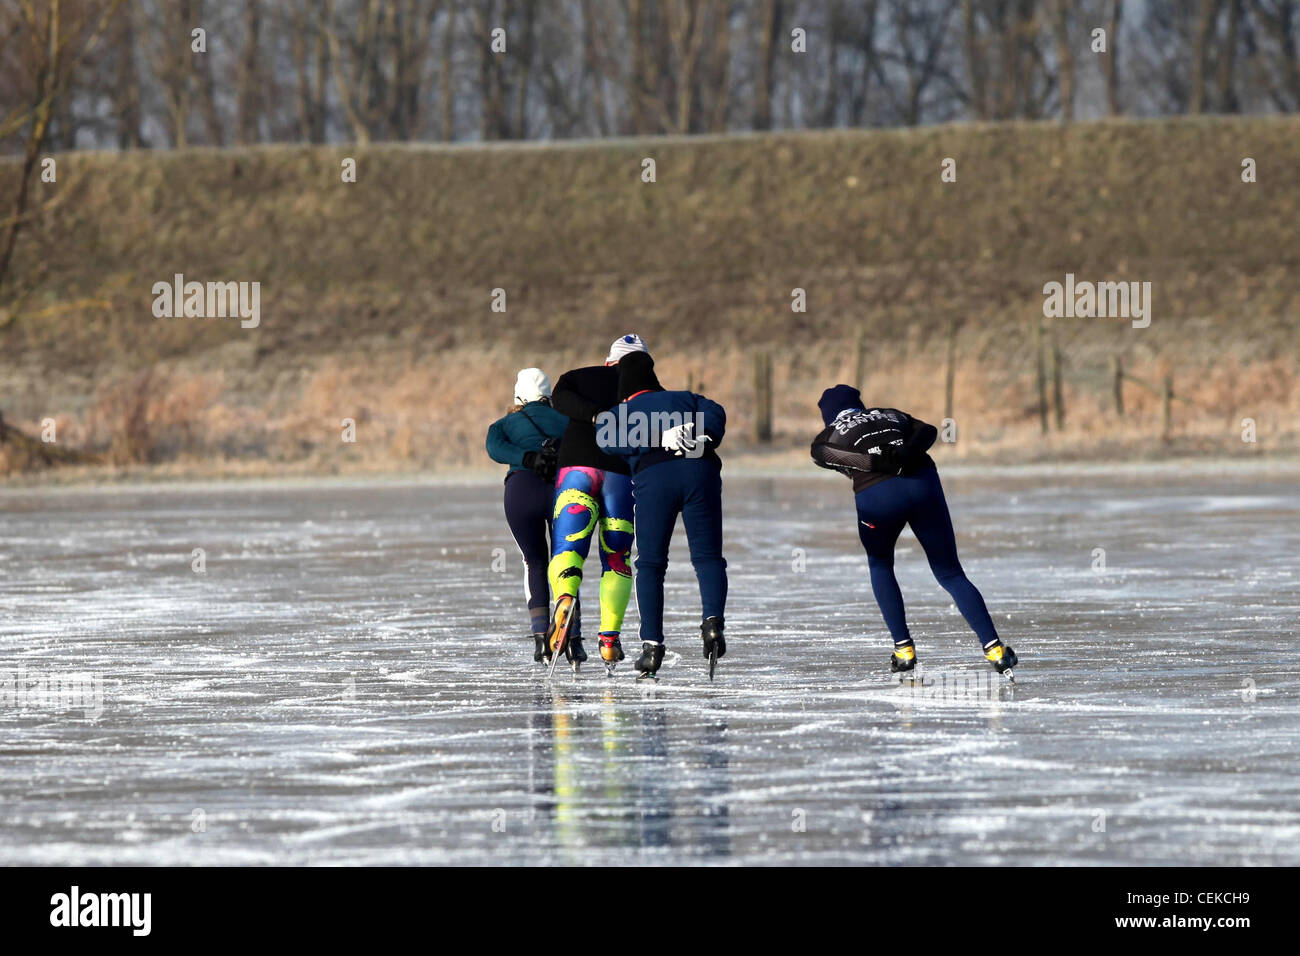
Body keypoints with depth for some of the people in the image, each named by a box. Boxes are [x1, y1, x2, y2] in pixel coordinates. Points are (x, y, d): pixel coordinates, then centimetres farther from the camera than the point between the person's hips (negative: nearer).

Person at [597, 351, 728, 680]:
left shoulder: (620, 414, 26)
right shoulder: (686, 399, 31)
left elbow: (609, 438, 3)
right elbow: (715, 412, 11)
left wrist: (659, 439, -3)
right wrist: (704, 438, -2)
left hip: (653, 475, -1)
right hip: (700, 470, 1)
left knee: (650, 563, 8)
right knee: (707, 556, 4)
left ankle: (652, 644, -1)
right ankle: (712, 620, -23)